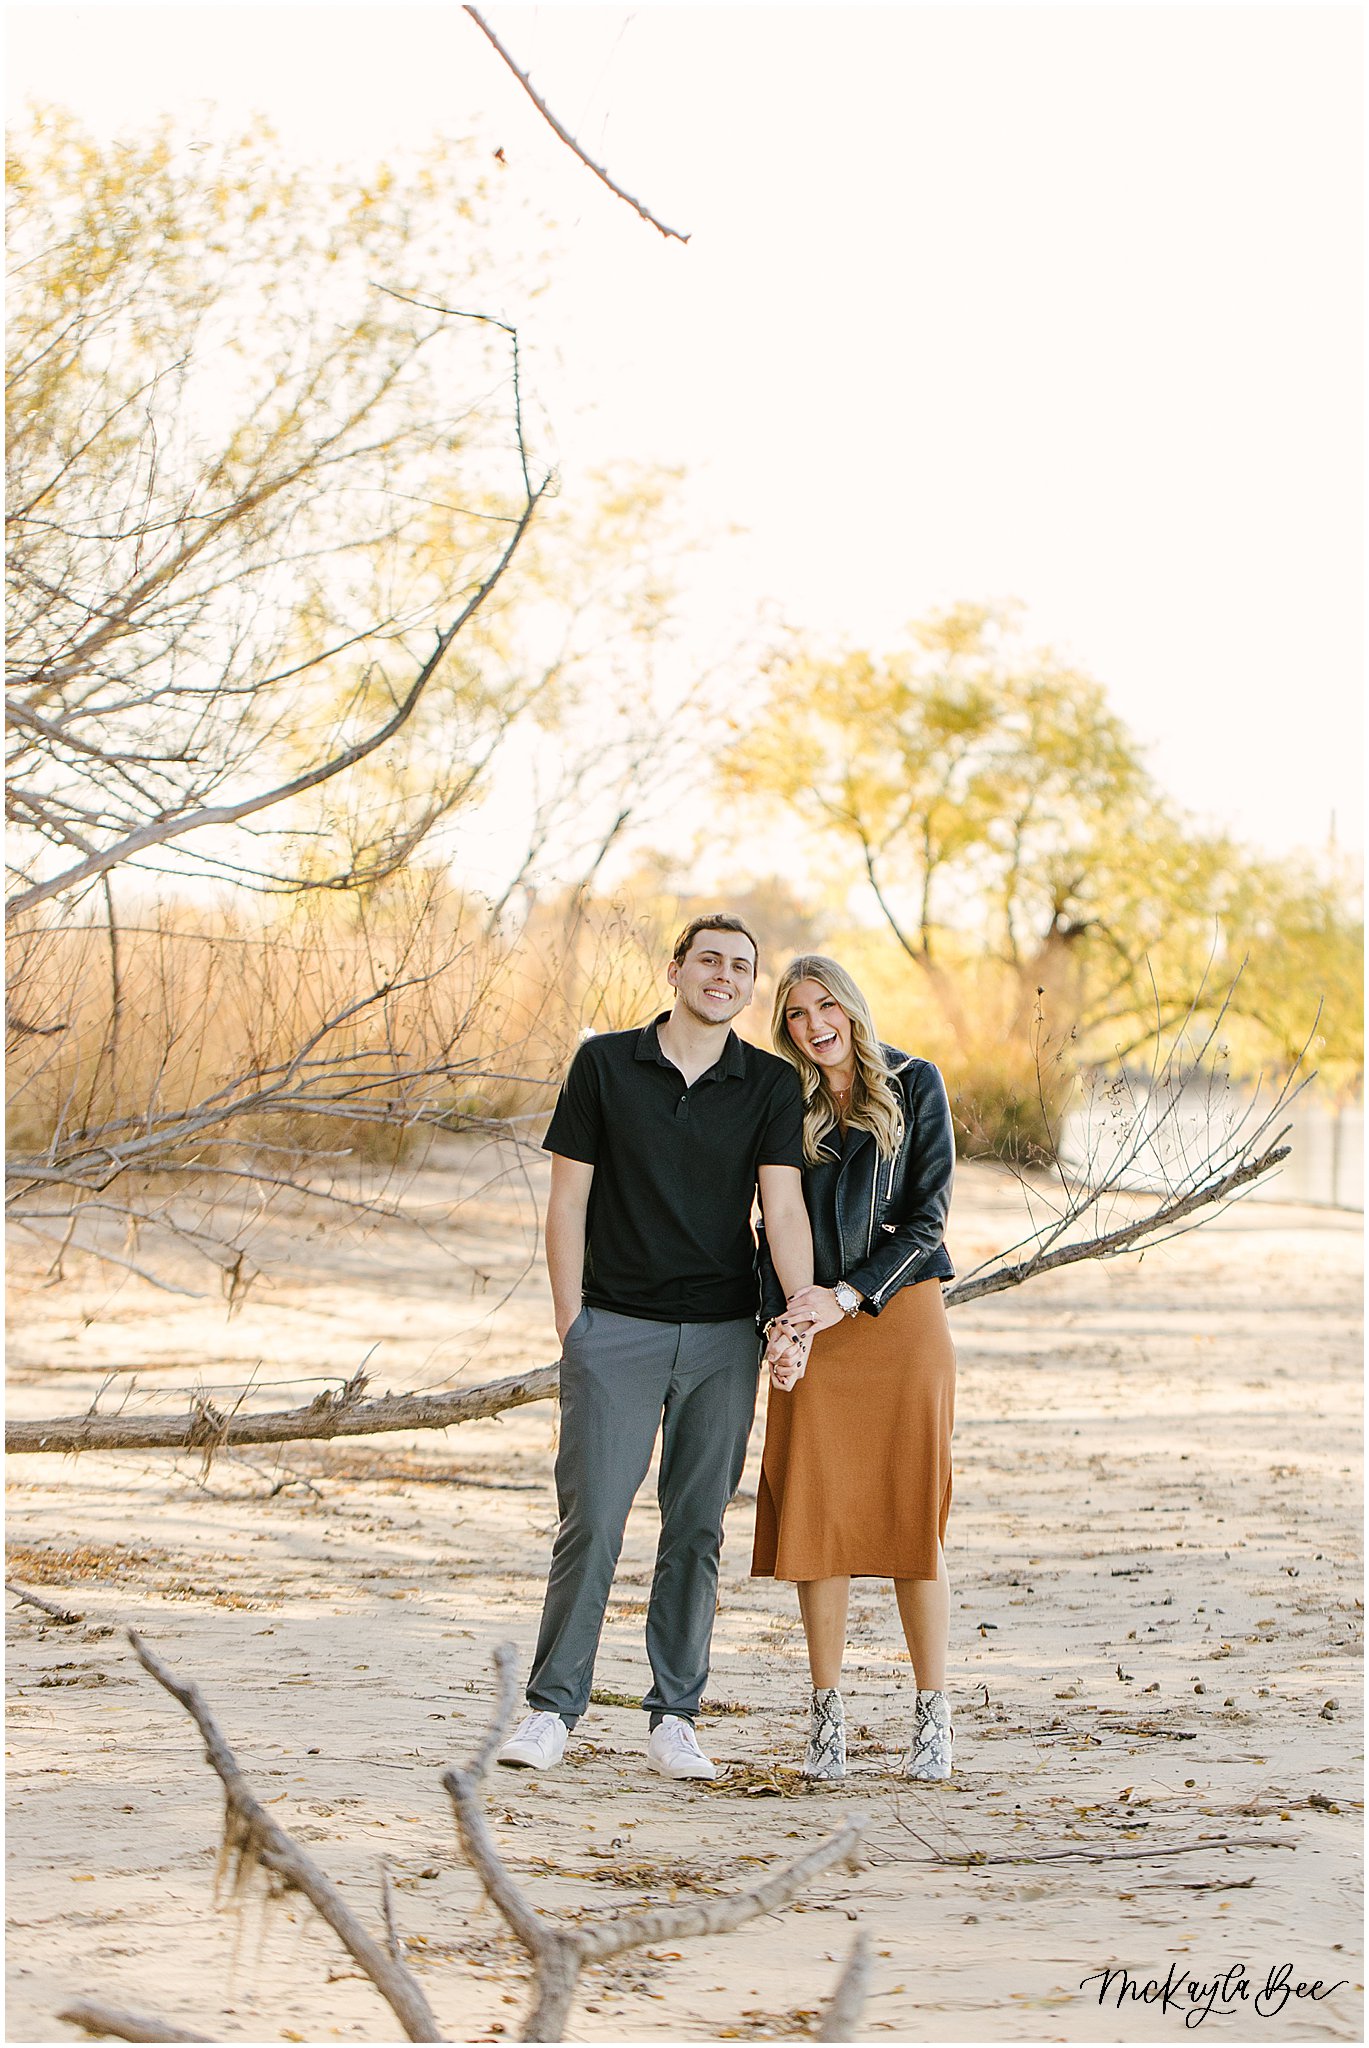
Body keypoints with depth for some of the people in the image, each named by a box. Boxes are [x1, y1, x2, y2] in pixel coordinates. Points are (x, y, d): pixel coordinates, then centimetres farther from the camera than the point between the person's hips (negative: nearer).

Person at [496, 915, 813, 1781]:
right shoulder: (605, 1064, 2)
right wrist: (570, 1321, -2)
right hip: (617, 1327, -1)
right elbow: (568, 1200, 4)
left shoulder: (772, 1085, 3)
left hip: (723, 1335, 1)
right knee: (592, 1520, -6)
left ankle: (675, 1718, 11)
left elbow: (783, 1207, -7)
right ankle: (552, 1708, 2)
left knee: (697, 1529, 5)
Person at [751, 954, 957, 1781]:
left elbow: (927, 1217, -4)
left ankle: (934, 1715, 6)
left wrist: (847, 1296, -15)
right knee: (817, 1518, -2)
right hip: (815, 1329, 2)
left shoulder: (914, 1086, 0)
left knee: (911, 1517, -3)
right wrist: (782, 1324, -8)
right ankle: (828, 1714, 5)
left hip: (902, 1315, -2)